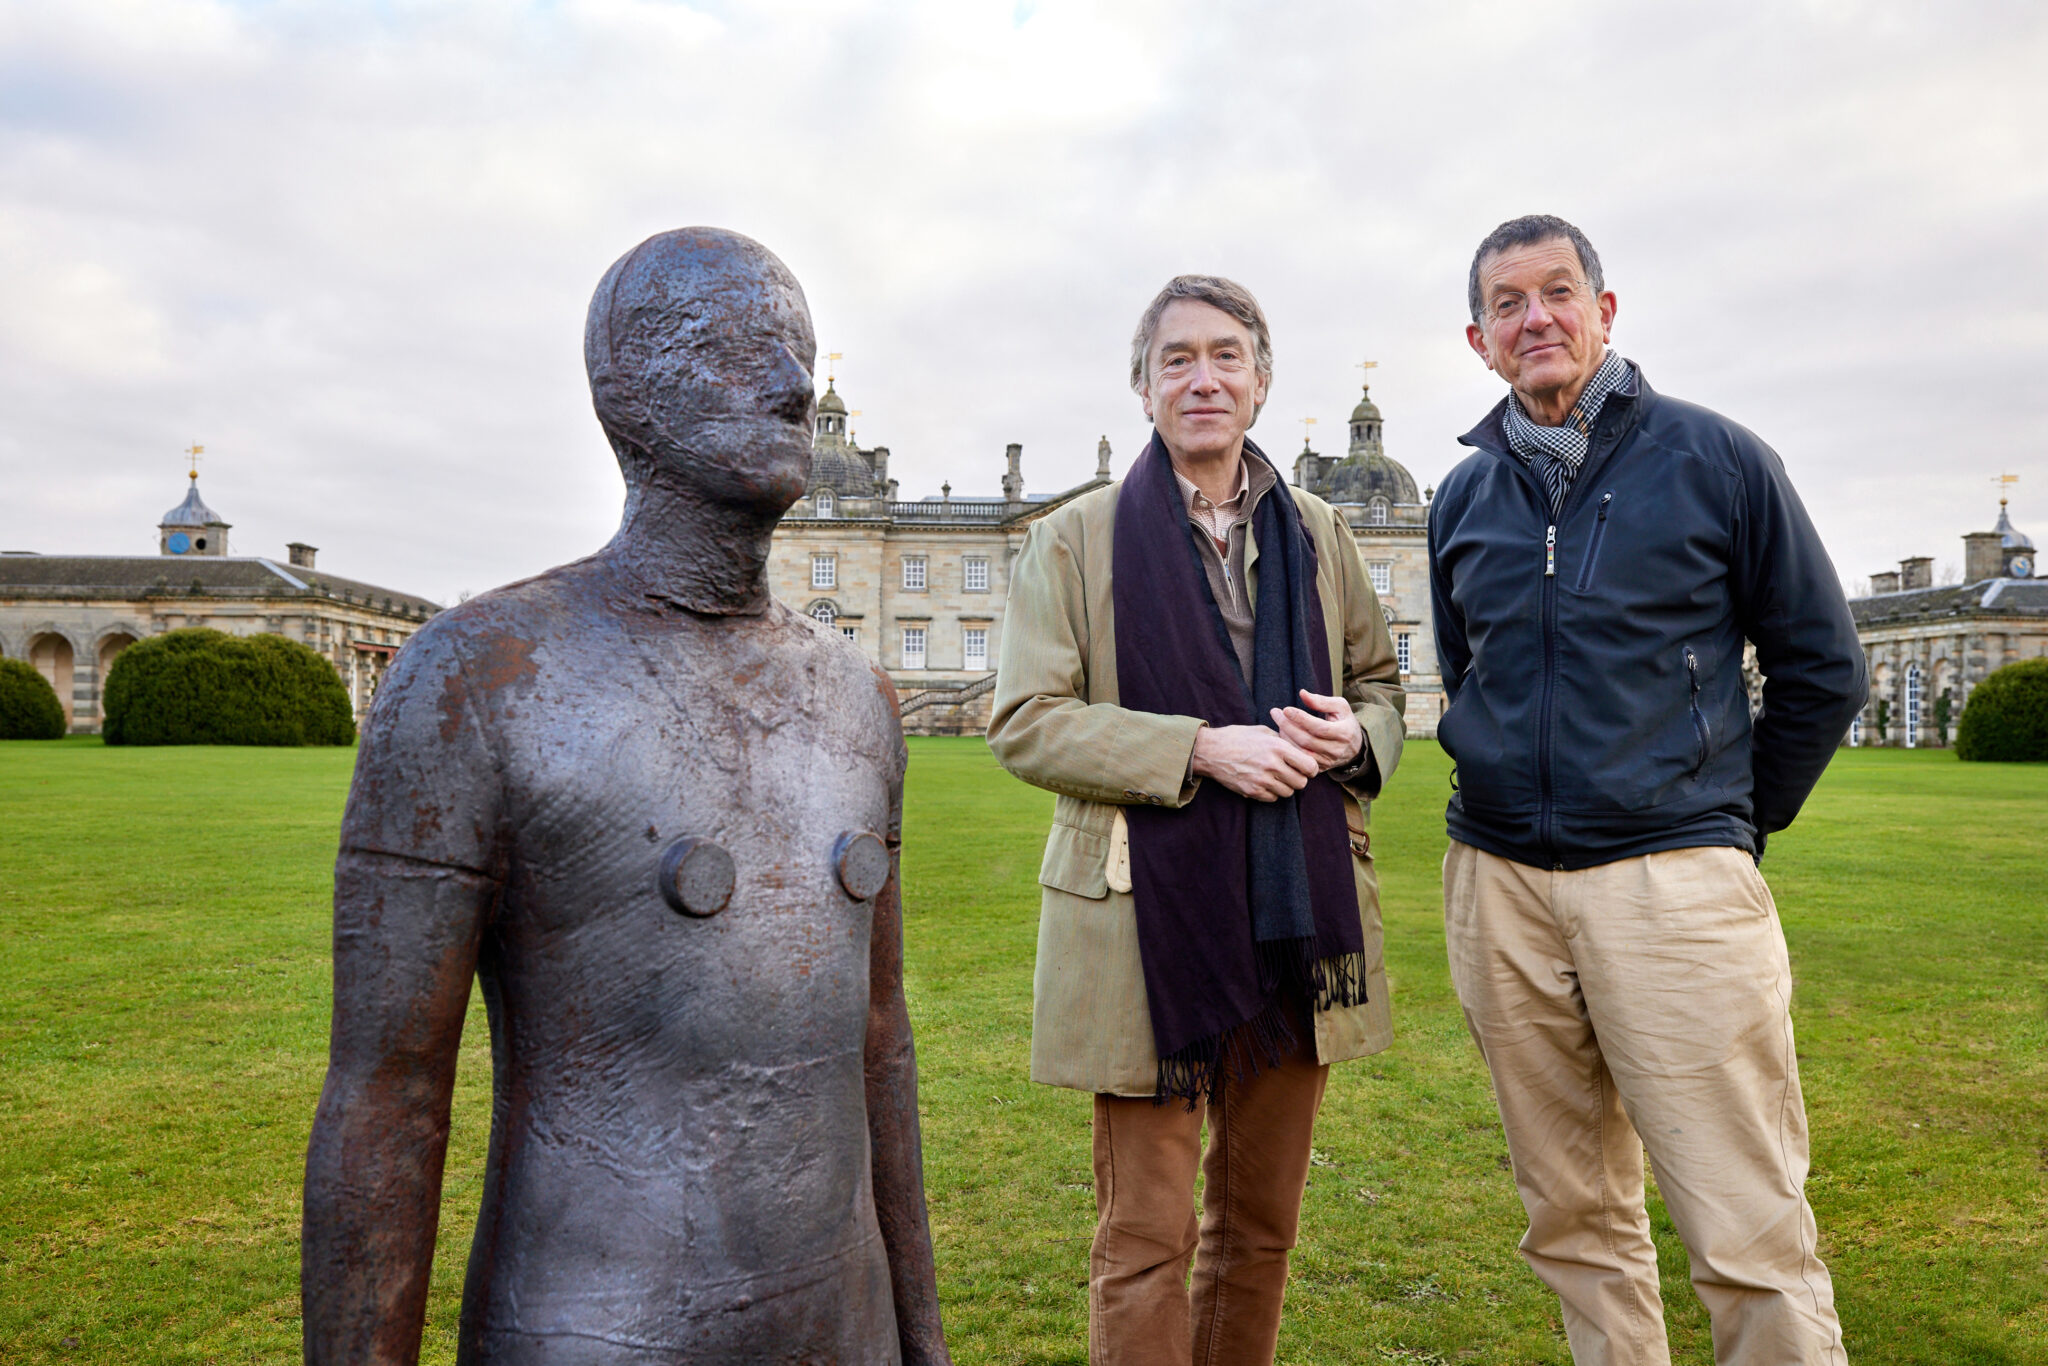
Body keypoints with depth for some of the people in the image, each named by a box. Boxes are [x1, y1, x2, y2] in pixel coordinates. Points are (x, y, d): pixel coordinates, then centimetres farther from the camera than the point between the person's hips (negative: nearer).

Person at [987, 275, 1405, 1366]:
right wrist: (1199, 749, -18)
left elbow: (1381, 685, 20)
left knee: (1262, 1219, 17)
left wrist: (1352, 732, -5)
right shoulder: (1075, 540, 0)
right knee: (1145, 1235, 2)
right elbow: (1022, 722, -7)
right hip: (1149, 916, -4)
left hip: (1298, 910, 4)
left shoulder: (1318, 535, 11)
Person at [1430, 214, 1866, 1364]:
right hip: (1499, 885, 4)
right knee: (1576, 1221, 12)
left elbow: (1823, 668, 6)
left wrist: (1738, 825, 8)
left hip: (1674, 879, -3)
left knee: (1753, 1239, -4)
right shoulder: (1464, 498, 11)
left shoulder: (1714, 458, 1)